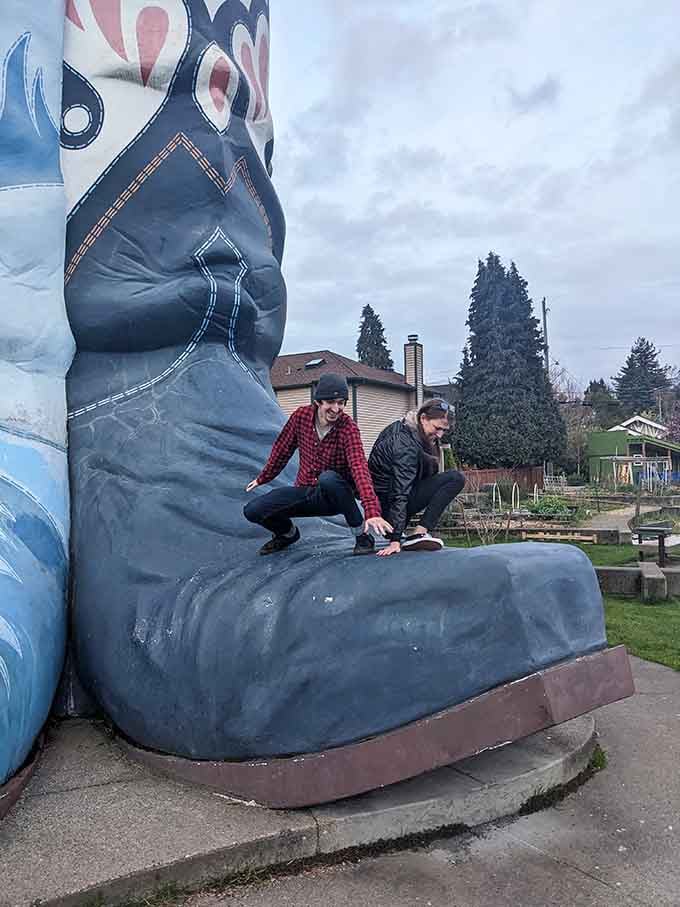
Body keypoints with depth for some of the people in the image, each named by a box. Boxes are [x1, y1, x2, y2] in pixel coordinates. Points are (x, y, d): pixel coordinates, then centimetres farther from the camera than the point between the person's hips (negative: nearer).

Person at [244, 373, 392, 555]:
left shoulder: (348, 428, -20)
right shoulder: (301, 416, -8)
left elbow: (359, 467, -35)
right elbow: (282, 449, 9)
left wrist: (372, 511, -47)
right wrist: (263, 478, 20)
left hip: (335, 496, -4)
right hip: (304, 491, 4)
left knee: (328, 478, -39)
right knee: (252, 511, -13)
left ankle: (363, 536, -19)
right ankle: (289, 533, 20)